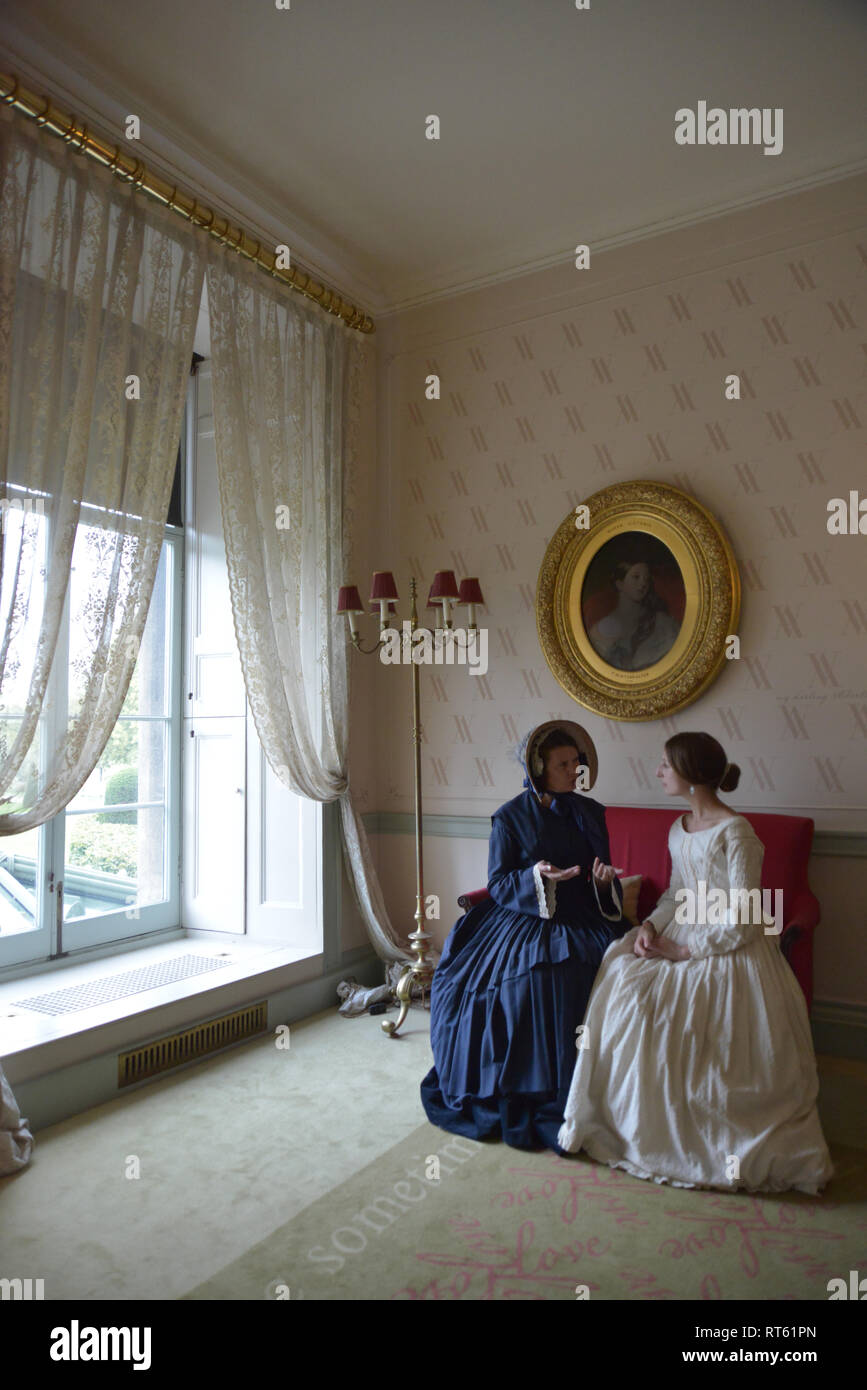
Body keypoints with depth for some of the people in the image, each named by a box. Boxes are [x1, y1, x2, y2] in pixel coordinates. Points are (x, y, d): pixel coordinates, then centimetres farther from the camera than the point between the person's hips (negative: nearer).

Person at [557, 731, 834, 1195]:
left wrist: (683, 950, -16)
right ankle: (621, 1117, 2)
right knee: (621, 979, -13)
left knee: (646, 996, -24)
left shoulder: (735, 832, -16)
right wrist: (651, 925, -2)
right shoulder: (679, 829, 9)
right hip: (681, 938, 7)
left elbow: (740, 923, -18)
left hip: (727, 953, -7)